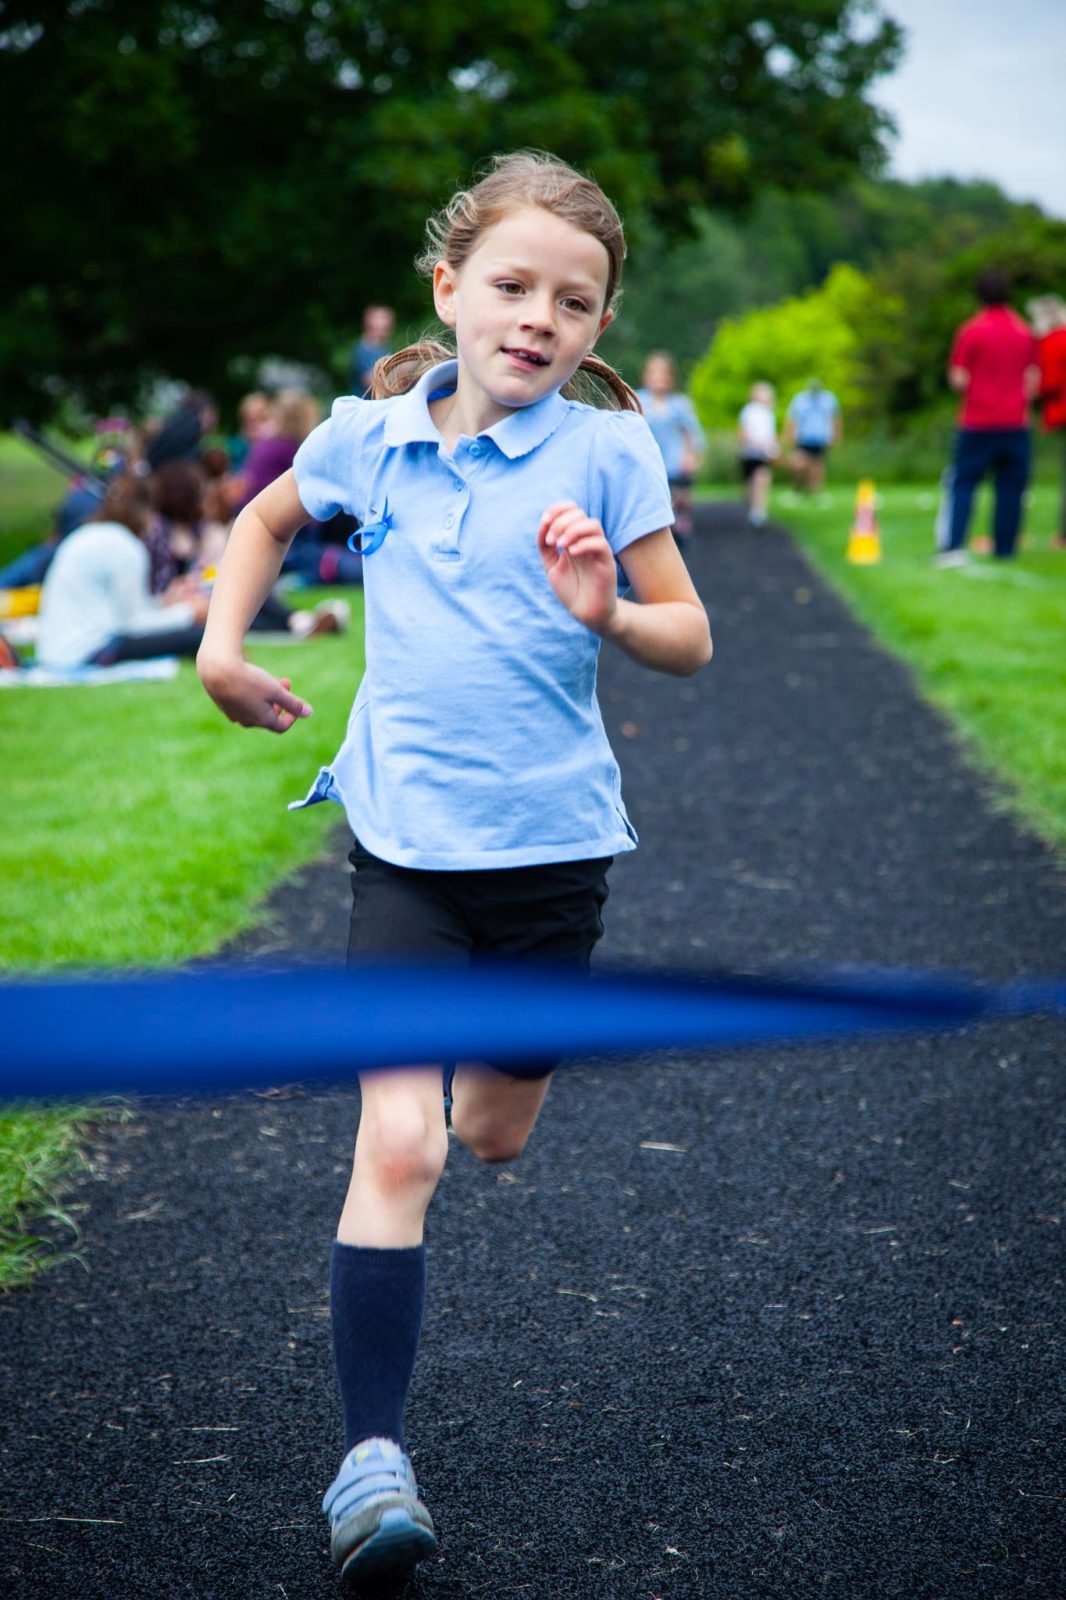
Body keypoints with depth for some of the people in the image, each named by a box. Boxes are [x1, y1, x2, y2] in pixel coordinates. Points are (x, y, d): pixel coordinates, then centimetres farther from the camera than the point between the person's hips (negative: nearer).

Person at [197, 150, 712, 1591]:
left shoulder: (607, 452, -6)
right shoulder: (369, 438, 0)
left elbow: (692, 642, -4)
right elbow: (268, 519, 22)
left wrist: (608, 614, -24)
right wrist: (222, 646, 11)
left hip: (553, 840, 0)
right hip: (406, 838, 0)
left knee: (492, 1137, 16)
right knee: (398, 1146, -13)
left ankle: (485, 1045, 53)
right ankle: (372, 1455, -9)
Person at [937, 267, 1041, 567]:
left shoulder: (970, 331, -7)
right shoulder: (1025, 332, 6)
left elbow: (958, 379, -8)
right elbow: (1034, 378, 8)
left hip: (977, 423, -3)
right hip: (1016, 424, 3)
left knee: (962, 484, 0)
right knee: (1010, 486, 7)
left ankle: (953, 546, -12)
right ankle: (1004, 548, 6)